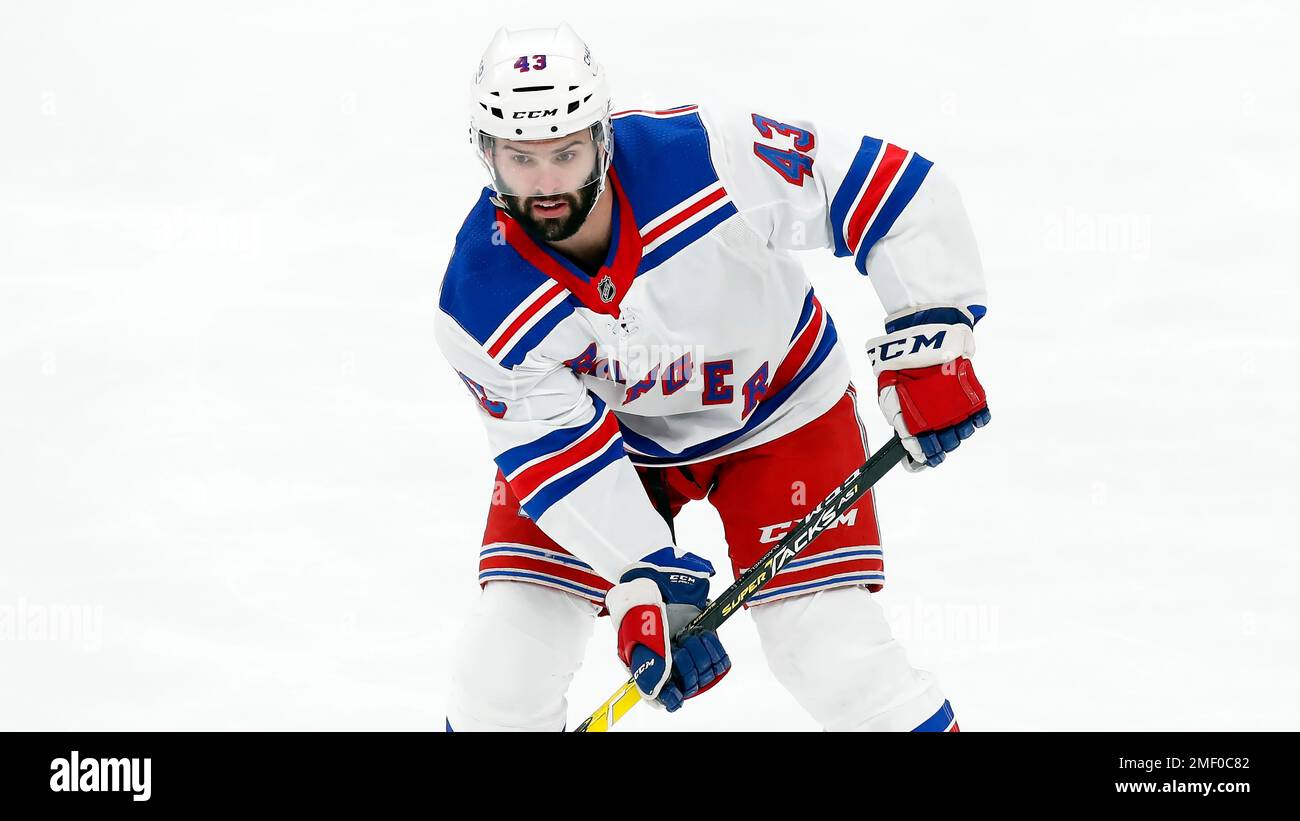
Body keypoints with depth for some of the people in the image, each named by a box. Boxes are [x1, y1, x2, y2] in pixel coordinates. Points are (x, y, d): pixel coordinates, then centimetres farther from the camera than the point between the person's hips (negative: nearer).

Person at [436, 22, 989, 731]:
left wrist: (930, 338, -31)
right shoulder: (482, 307, -27)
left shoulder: (707, 158, -35)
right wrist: (648, 585, -33)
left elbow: (889, 187, -28)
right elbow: (560, 455, -23)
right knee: (507, 658, -7)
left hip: (779, 407, -1)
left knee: (837, 659, -12)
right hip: (593, 423, 1)